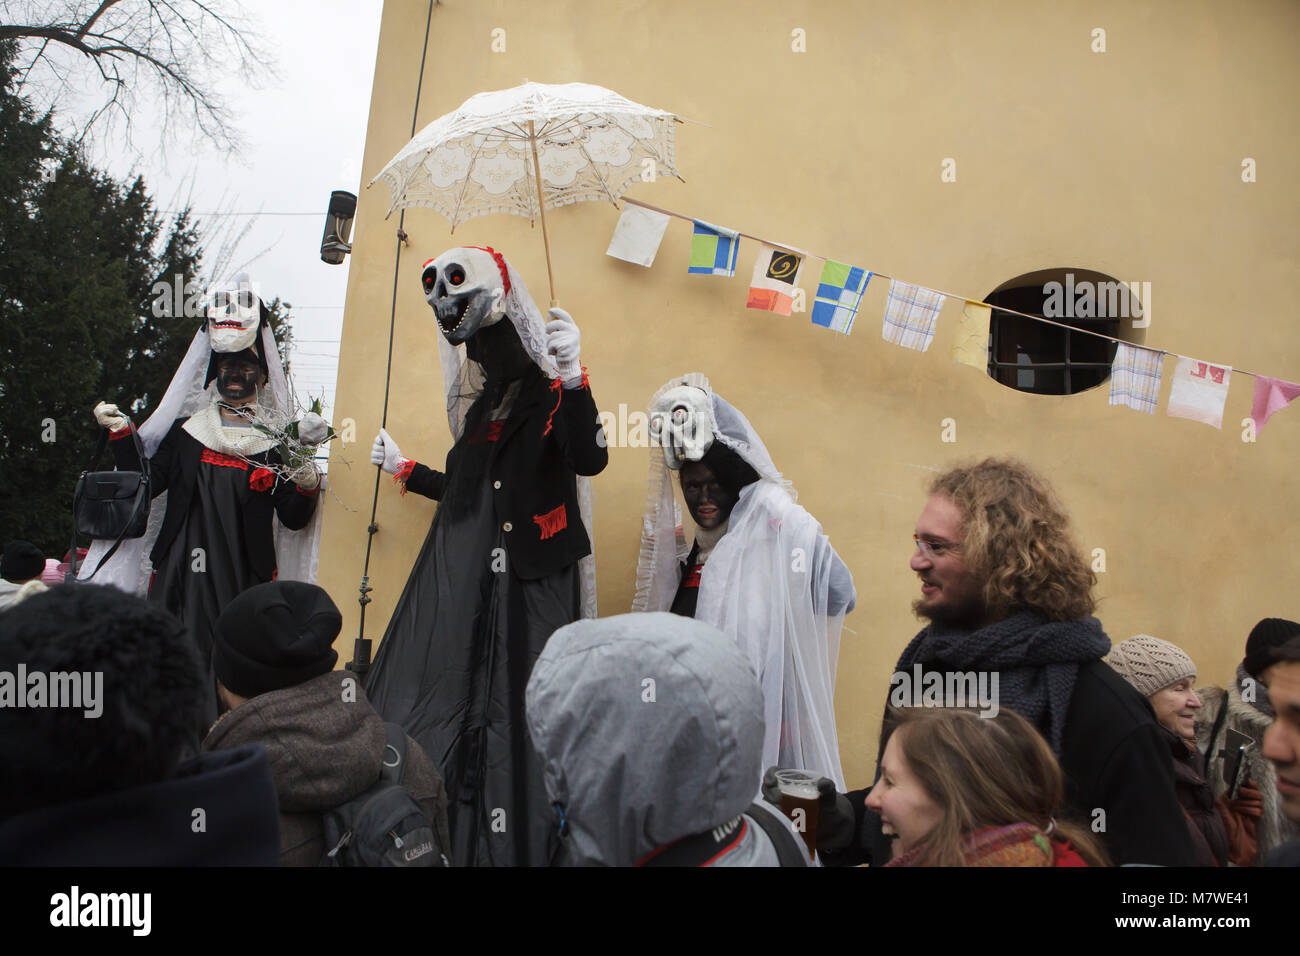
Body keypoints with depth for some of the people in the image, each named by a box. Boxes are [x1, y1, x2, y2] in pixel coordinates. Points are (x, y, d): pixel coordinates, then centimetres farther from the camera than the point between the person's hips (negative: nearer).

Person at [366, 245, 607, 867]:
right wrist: (403, 470, 34)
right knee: (443, 699, 6)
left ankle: (510, 844, 2)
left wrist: (572, 377, -33)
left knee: (513, 710, -8)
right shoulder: (481, 408, 18)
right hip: (462, 580, 7)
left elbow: (589, 462, -24)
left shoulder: (551, 397, -4)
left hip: (527, 583, -7)